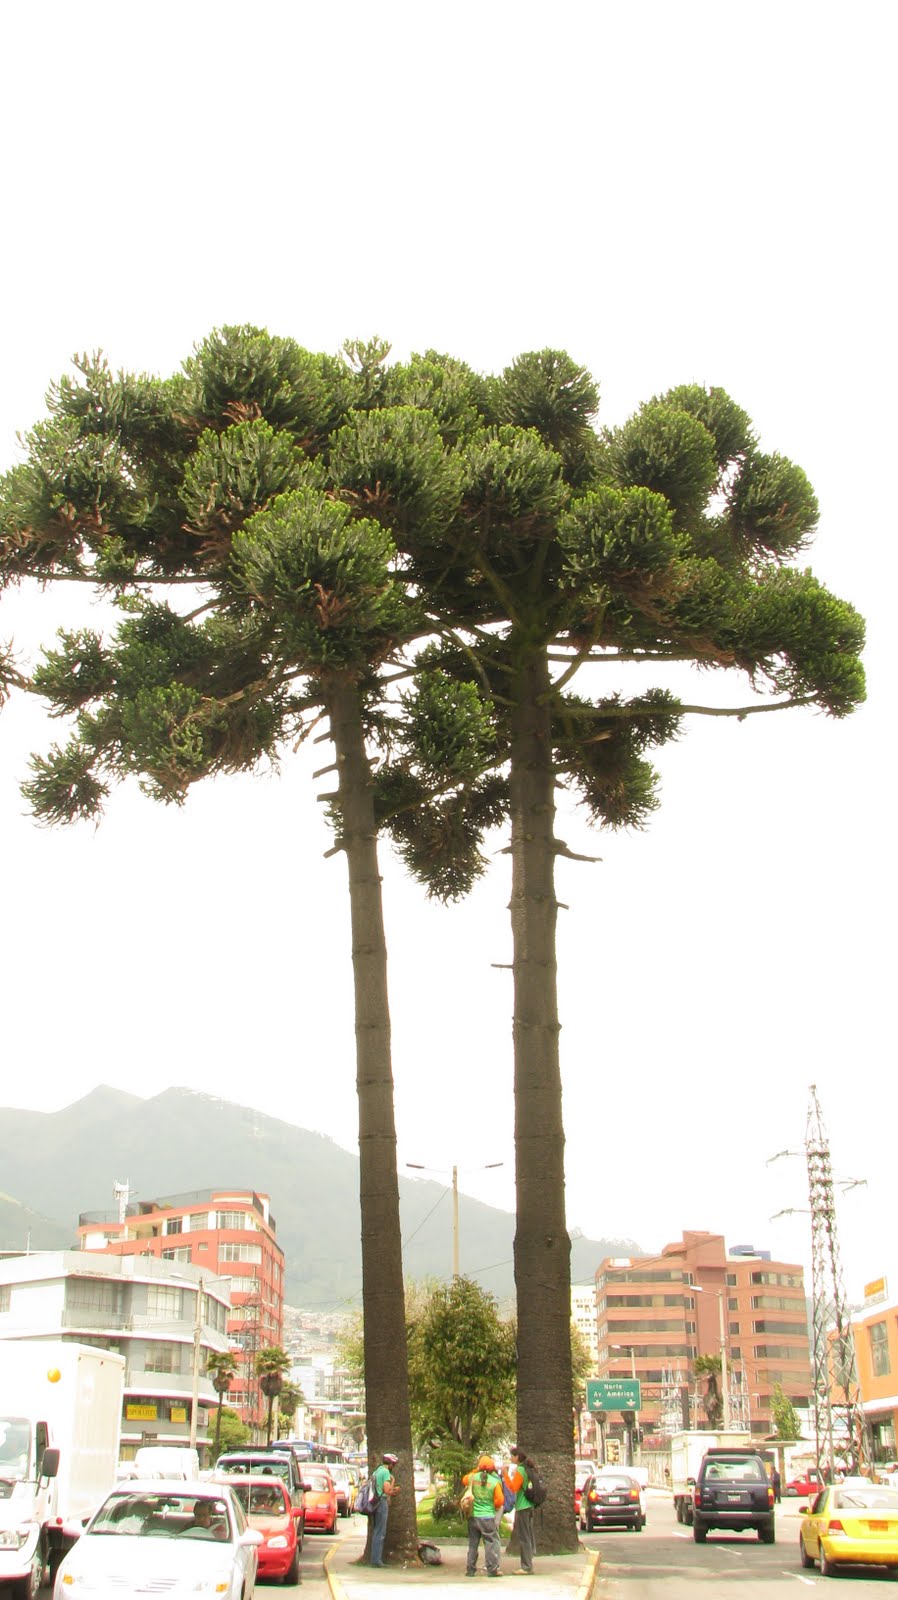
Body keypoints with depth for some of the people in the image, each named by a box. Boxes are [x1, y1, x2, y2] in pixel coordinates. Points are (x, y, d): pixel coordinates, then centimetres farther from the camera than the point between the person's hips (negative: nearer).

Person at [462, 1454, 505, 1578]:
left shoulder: (473, 1478, -4)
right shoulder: (495, 1482, -11)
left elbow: (464, 1479, 21)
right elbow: (500, 1500, -7)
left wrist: (475, 1470, 22)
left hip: (473, 1516, 3)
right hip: (488, 1517, -3)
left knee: (473, 1543, 13)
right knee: (491, 1542, 3)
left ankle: (470, 1569, 17)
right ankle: (492, 1569, -1)